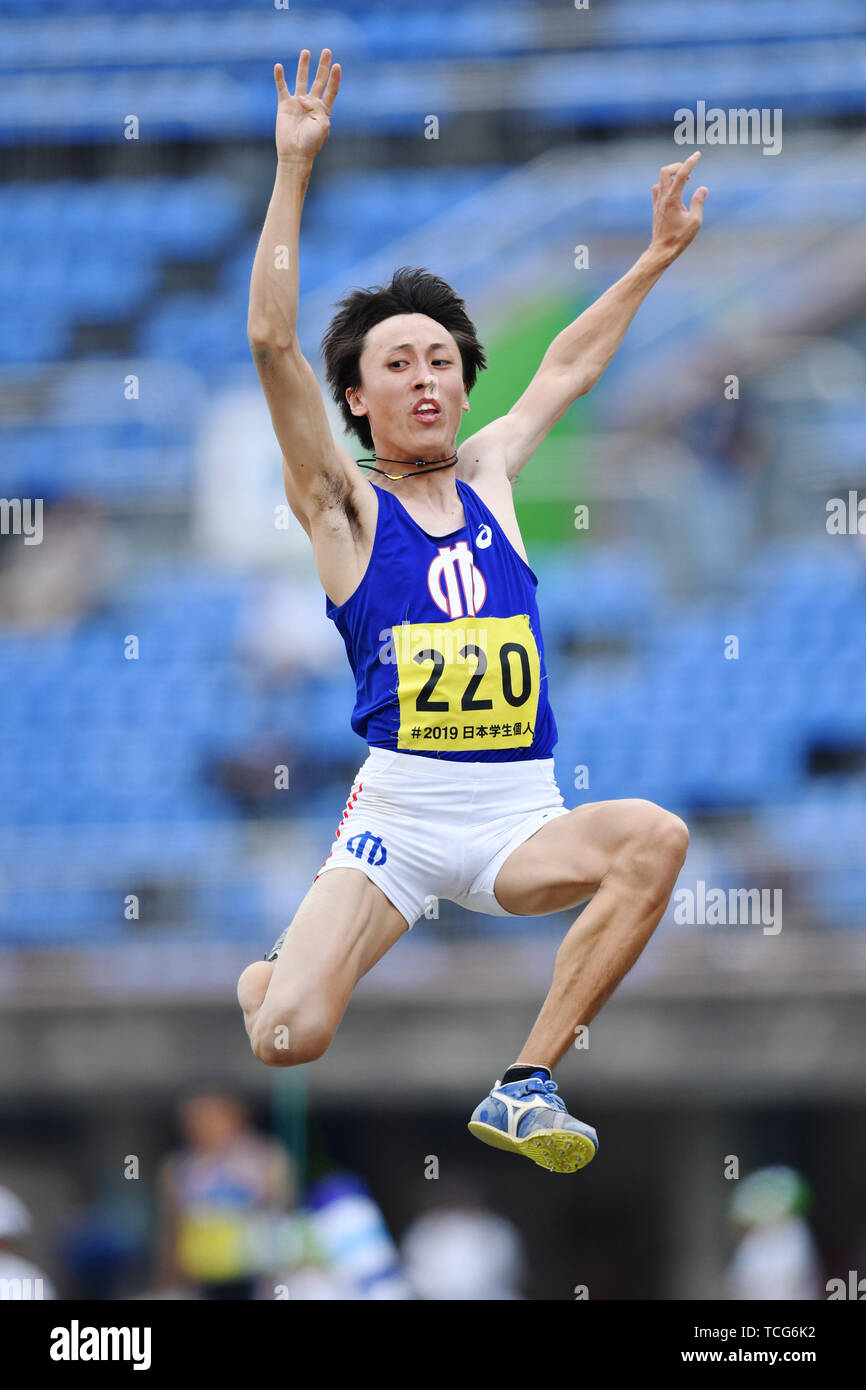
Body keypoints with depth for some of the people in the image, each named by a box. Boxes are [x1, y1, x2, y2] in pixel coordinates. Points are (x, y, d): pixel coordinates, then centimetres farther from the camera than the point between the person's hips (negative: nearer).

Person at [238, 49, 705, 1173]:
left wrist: (660, 254, 35)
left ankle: (525, 1087, -20)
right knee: (287, 1040, -19)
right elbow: (273, 342, -7)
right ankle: (267, 977, 23)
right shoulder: (343, 506, 3)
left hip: (521, 817, 3)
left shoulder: (489, 473, 16)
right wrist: (294, 169, -10)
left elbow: (568, 366, 31)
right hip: (398, 813, -3)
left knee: (656, 837, -29)